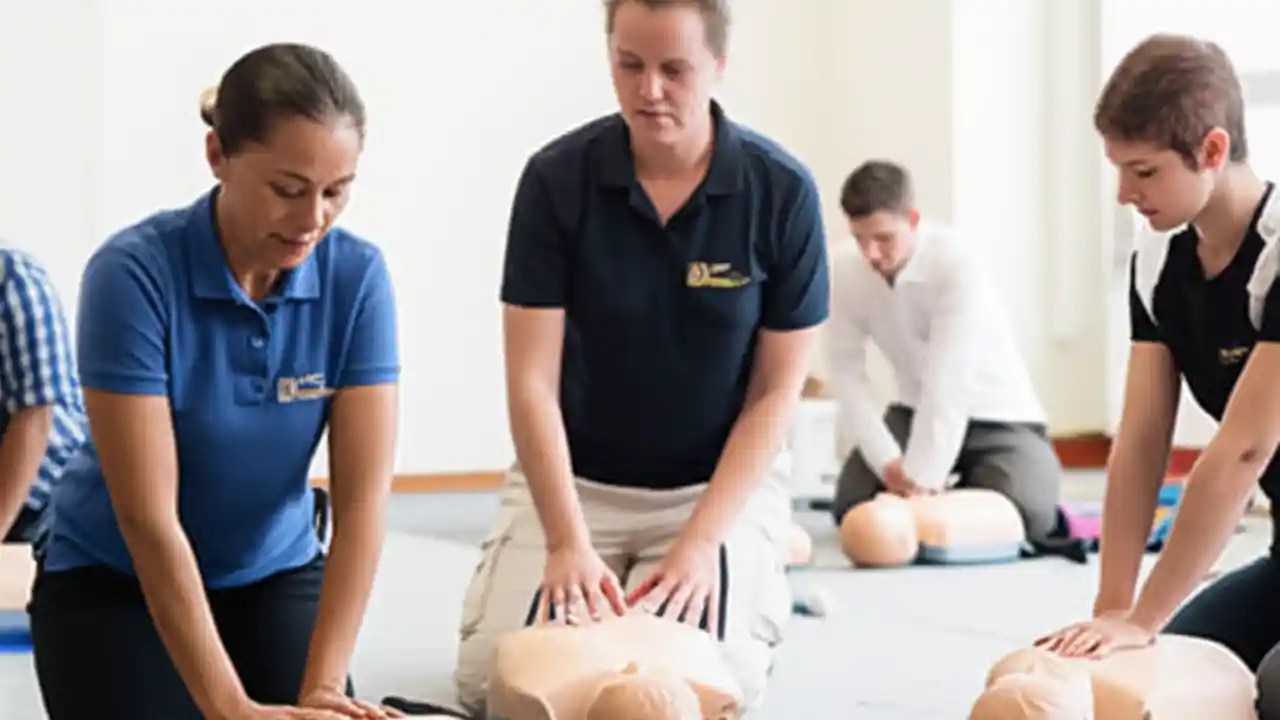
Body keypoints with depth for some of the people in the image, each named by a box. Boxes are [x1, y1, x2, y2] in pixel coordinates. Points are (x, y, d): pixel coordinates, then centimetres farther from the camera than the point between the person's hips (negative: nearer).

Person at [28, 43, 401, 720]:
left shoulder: (357, 276, -15)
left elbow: (362, 496, -18)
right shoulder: (133, 273, -26)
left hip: (275, 574, 3)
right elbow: (147, 516, -29)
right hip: (114, 583, -3)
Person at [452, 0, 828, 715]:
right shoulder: (556, 177, -13)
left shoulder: (783, 192, -13)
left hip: (720, 480, -1)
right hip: (573, 477, 1)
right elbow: (531, 380, -14)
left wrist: (701, 541, -19)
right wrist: (567, 544, -24)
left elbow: (777, 392, -9)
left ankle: (758, 589, 13)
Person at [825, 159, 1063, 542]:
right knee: (853, 508, -12)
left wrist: (923, 478, -37)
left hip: (995, 412, -4)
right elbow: (846, 372, -14)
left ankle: (1040, 459, 11)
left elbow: (948, 379, -34)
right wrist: (889, 462, -24)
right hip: (915, 410, 4)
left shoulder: (956, 261, -29)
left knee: (1024, 516, -26)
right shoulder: (843, 270, -16)